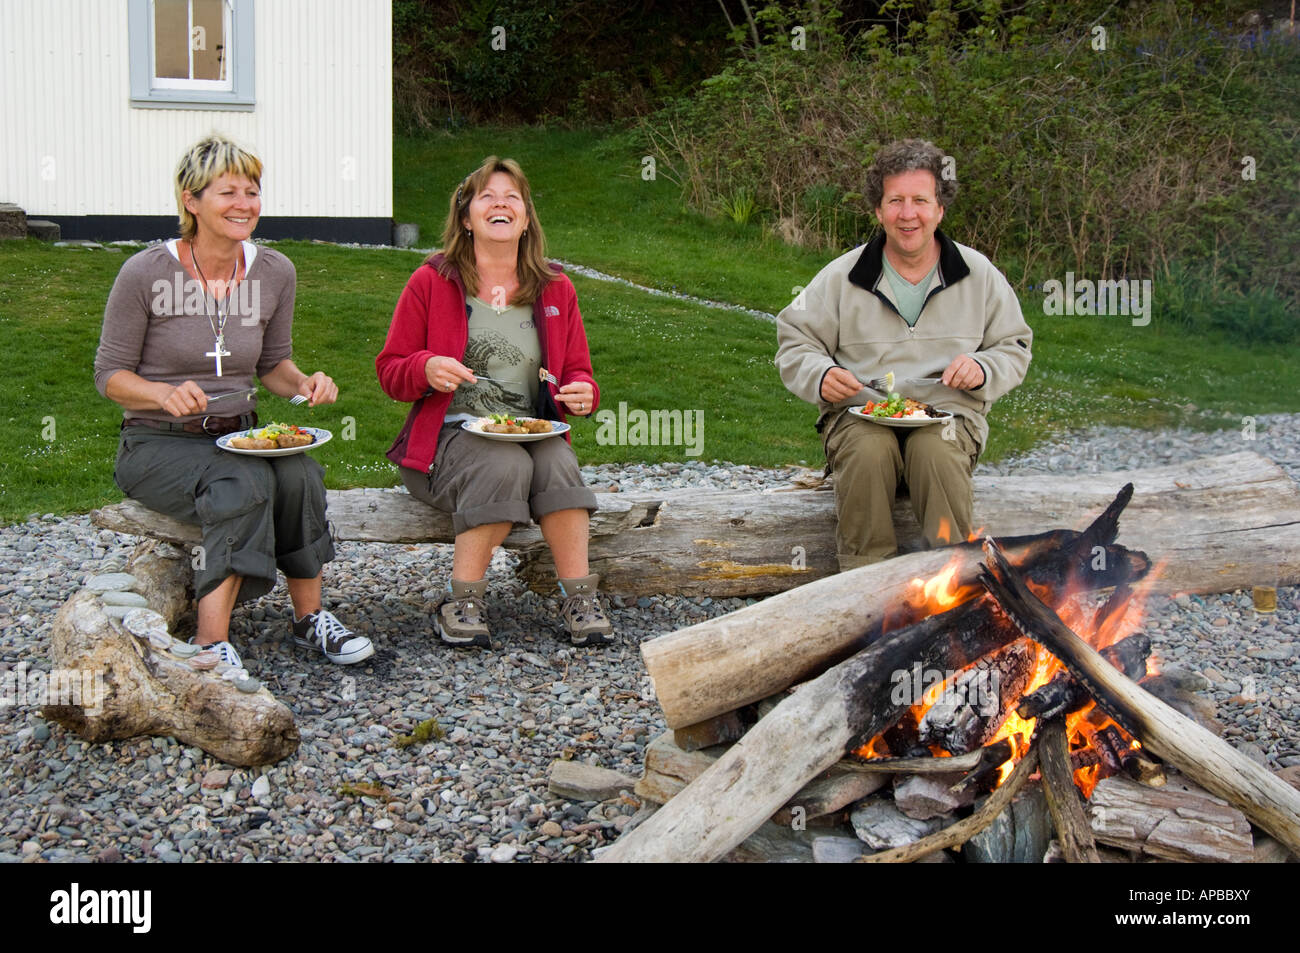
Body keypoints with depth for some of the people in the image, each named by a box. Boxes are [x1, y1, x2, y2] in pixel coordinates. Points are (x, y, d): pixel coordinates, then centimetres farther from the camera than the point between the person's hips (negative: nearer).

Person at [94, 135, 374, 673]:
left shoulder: (274, 273, 2)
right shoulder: (146, 274, -10)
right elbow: (110, 374, -5)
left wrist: (303, 383, -8)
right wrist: (166, 394, -25)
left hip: (237, 435, 4)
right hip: (157, 444, -4)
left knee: (298, 473, -29)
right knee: (244, 484, -34)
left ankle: (310, 618, -14)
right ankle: (213, 645, -32)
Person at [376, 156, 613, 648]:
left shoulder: (555, 289, 12)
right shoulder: (431, 283, 4)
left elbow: (577, 371, 18)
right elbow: (390, 372, 6)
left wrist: (581, 393, -7)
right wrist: (426, 369, -18)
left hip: (532, 433, 3)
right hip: (451, 435, -2)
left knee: (557, 462, -32)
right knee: (506, 466, -34)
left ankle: (580, 599, -26)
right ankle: (461, 603, -24)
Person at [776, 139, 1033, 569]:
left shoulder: (979, 274, 9)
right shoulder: (840, 277, 5)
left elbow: (1015, 348, 17)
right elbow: (794, 341, 11)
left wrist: (984, 370, -7)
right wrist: (819, 375, -11)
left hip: (947, 415, 0)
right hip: (859, 413, 0)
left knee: (939, 451, -35)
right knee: (868, 450, -35)